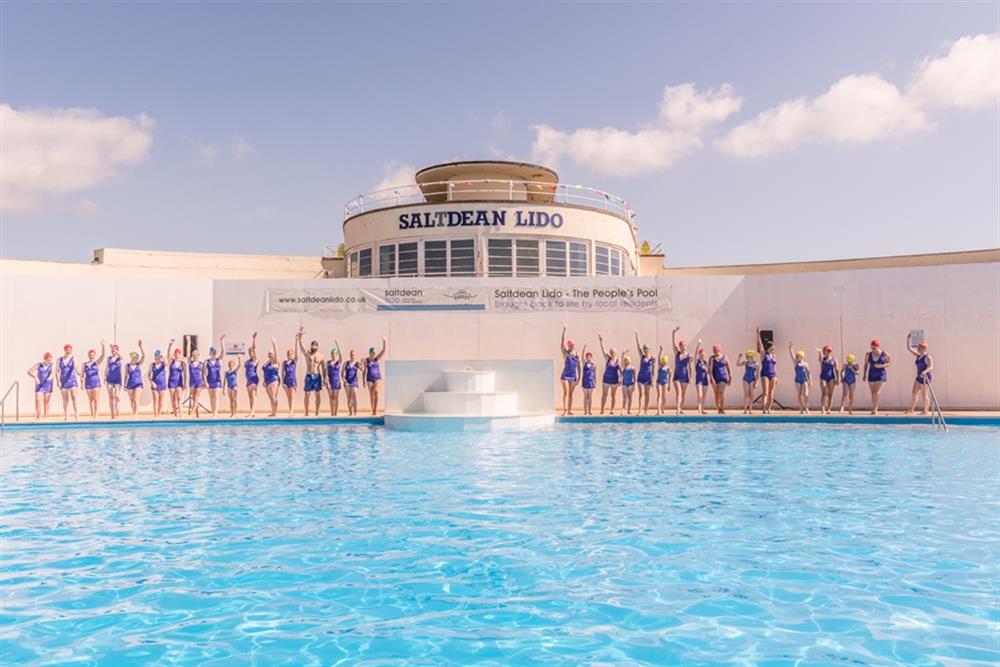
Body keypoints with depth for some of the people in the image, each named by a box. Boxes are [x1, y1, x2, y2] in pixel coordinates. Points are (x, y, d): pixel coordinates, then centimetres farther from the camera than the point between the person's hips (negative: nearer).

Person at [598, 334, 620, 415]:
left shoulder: (618, 361, -2)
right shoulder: (607, 358, -1)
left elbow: (620, 371, -1)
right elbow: (603, 351, -11)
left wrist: (620, 379, -9)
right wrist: (601, 342, -23)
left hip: (614, 380, 0)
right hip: (606, 379, 0)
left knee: (613, 395, 6)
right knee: (604, 395, 1)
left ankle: (612, 409, 11)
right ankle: (602, 410, 3)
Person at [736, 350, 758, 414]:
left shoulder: (755, 364, -4)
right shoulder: (745, 363, 1)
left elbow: (756, 374, -4)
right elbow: (737, 364, -4)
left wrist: (756, 383, -8)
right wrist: (739, 357, -13)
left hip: (752, 380, -1)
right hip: (745, 379, 1)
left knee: (751, 395, 1)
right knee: (746, 394, -2)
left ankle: (750, 409, 7)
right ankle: (745, 409, -2)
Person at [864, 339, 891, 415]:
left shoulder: (884, 354, -9)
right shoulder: (868, 354, -4)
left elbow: (890, 363, 1)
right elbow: (866, 364, 8)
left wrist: (882, 366, -17)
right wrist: (865, 375, 5)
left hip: (881, 375, -3)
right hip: (871, 376, 3)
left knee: (876, 393, -15)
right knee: (873, 394, 8)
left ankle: (875, 409, -6)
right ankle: (874, 409, 21)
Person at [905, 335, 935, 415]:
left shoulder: (927, 357, -14)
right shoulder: (918, 356, 10)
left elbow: (931, 367, -26)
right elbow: (909, 348, 16)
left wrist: (924, 372, -43)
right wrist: (908, 339, 8)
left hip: (925, 378, -8)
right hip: (918, 378, 8)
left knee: (924, 395, -2)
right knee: (914, 393, 9)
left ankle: (925, 411, 6)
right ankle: (911, 410, 13)